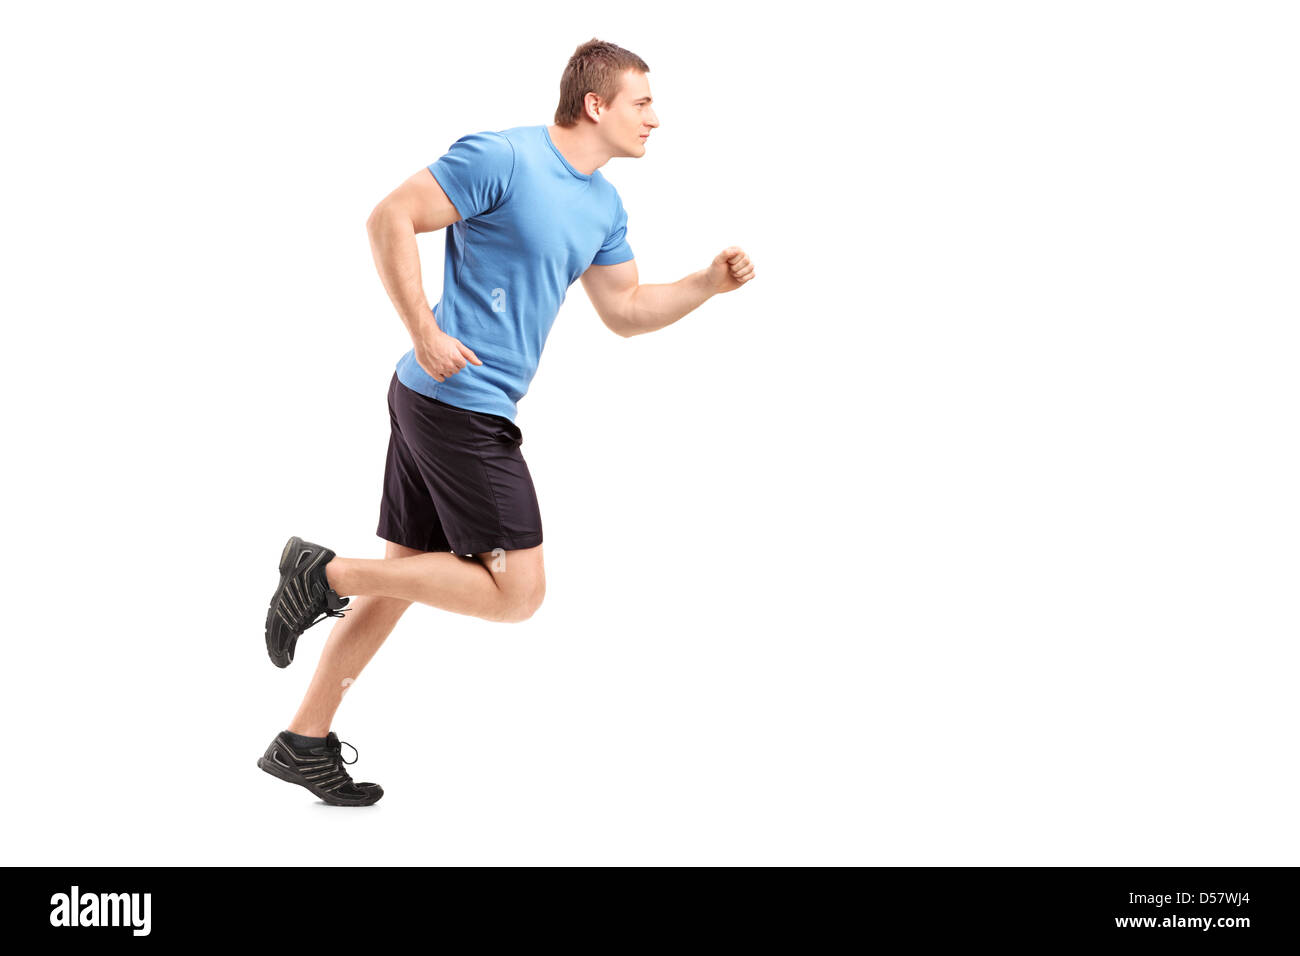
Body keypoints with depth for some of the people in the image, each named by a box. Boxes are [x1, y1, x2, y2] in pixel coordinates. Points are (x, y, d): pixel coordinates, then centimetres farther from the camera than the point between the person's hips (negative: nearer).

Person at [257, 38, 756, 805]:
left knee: (406, 573, 13)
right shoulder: (503, 158, -12)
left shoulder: (604, 207, 15)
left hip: (435, 402, 10)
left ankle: (304, 740, 22)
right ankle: (328, 573, -2)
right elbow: (391, 219, -13)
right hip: (457, 401, -10)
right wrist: (425, 333, -17)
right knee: (516, 591, -8)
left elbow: (626, 311, 22)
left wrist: (711, 282, 9)